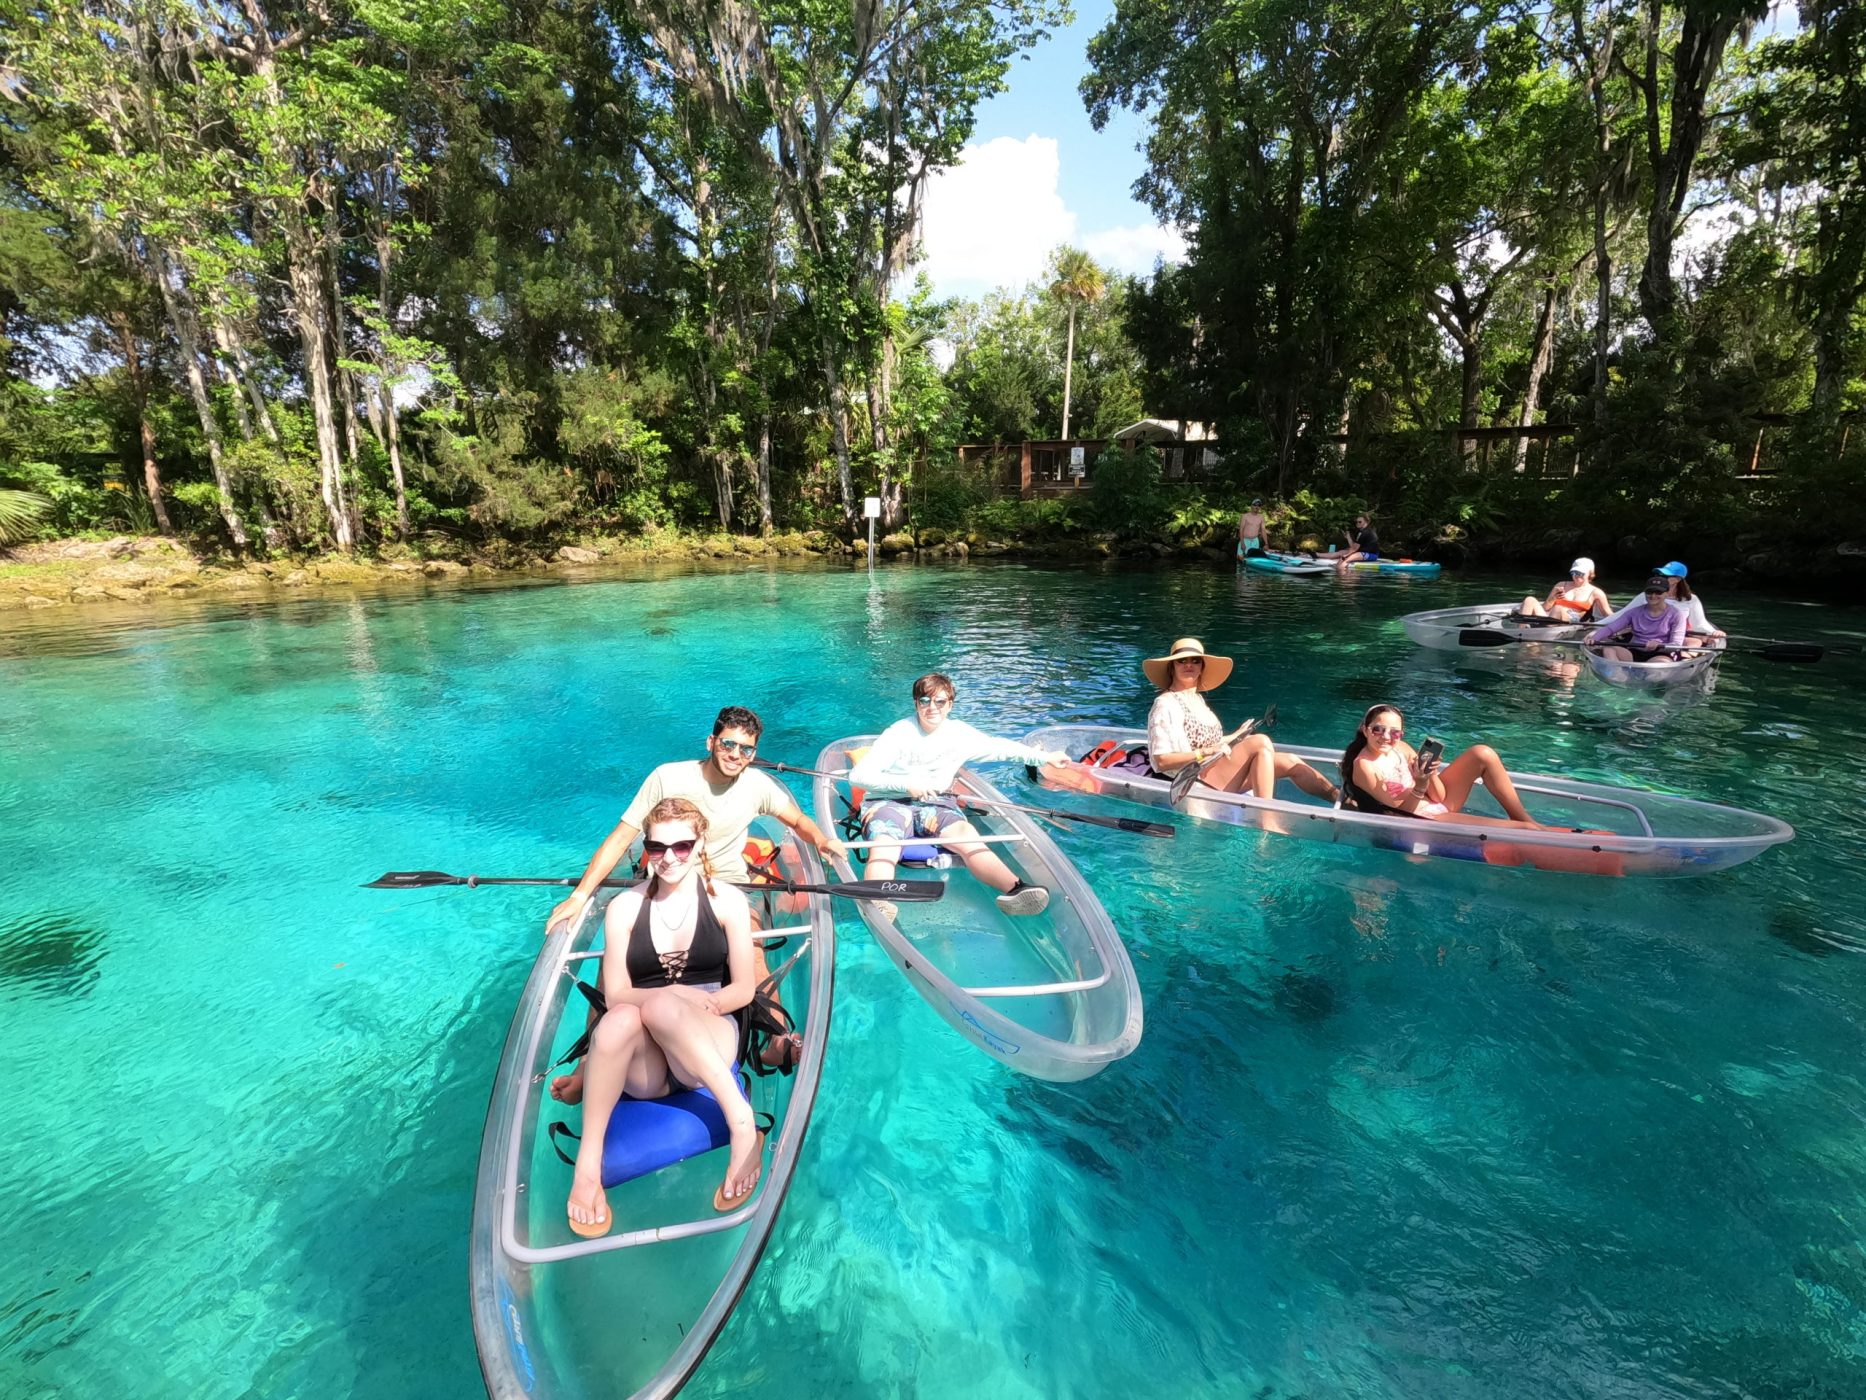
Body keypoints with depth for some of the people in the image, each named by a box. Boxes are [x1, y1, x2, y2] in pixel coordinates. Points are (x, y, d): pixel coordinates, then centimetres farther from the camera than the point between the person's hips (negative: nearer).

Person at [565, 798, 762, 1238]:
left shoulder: (727, 901, 1)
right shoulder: (624, 907, 4)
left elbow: (744, 989, 1)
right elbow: (615, 995, -1)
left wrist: (678, 1003, -16)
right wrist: (677, 994, -21)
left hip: (710, 1046, -1)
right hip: (642, 1065, 2)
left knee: (661, 1006, -35)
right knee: (621, 1019, -34)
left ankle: (740, 1121, -32)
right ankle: (587, 1165, -25)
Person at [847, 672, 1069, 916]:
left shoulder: (959, 733, 7)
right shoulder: (898, 733, -6)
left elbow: (999, 747, 19)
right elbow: (857, 775, -12)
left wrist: (1045, 756, 18)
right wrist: (906, 784, -20)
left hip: (936, 805, 3)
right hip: (889, 804, -2)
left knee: (966, 833, -29)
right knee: (884, 845, -35)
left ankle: (1014, 891, -52)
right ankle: (878, 906, -64)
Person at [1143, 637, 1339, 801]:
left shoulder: (1197, 698, 17)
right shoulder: (1165, 705, -11)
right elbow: (1161, 761, -17)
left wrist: (1234, 741, 8)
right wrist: (1205, 753, -21)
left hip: (1219, 769, 9)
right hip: (1199, 780, -9)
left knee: (1289, 762, 0)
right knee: (1261, 742, -23)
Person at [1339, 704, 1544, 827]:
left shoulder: (1401, 747, -1)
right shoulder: (1363, 766, -21)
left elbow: (1439, 796, -1)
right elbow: (1399, 807, -18)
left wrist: (1431, 775, -22)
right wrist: (1420, 785, -34)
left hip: (1437, 806, 8)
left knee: (1482, 754, -4)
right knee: (1523, 830, -19)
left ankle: (1525, 819, 7)